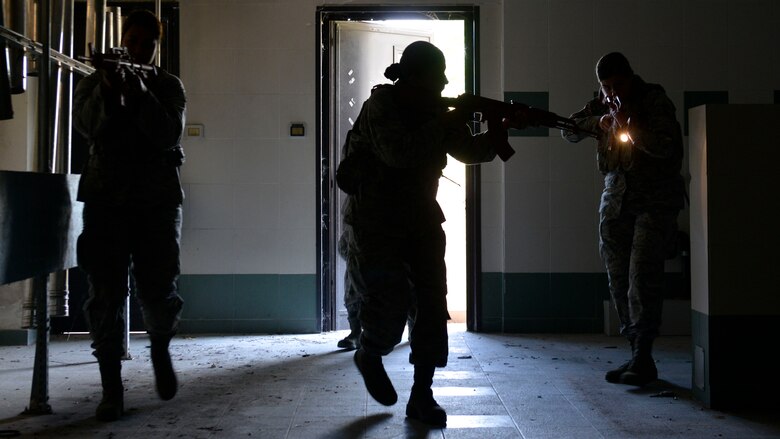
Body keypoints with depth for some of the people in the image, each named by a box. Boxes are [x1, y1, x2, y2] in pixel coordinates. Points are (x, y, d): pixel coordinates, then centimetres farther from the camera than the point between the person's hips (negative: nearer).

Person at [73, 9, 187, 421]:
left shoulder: (168, 86, 8)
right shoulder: (95, 81, 9)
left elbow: (168, 135, -8)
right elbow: (87, 125, -8)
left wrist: (140, 93, -18)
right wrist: (108, 88, -23)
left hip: (158, 198, 0)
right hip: (106, 197, 0)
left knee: (159, 291, -3)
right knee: (106, 294, -3)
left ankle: (160, 349, 29)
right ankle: (111, 388, 5)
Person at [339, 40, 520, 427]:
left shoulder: (437, 110, 5)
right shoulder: (381, 104, -14)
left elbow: (471, 152, 10)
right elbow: (398, 153, -28)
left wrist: (501, 128, -9)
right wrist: (447, 124, -22)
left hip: (421, 219, 6)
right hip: (376, 220, -6)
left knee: (432, 302, -2)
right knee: (392, 305, -13)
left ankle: (421, 396, 7)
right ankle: (369, 356, 21)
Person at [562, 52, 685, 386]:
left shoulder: (656, 102, -5)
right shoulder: (602, 105, 11)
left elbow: (665, 147, -16)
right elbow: (569, 130, 4)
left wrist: (628, 126, -23)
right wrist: (597, 122, -12)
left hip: (654, 202, -6)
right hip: (615, 202, 6)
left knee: (642, 277, -16)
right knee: (619, 281, 5)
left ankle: (642, 358, -15)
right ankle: (638, 357, 13)